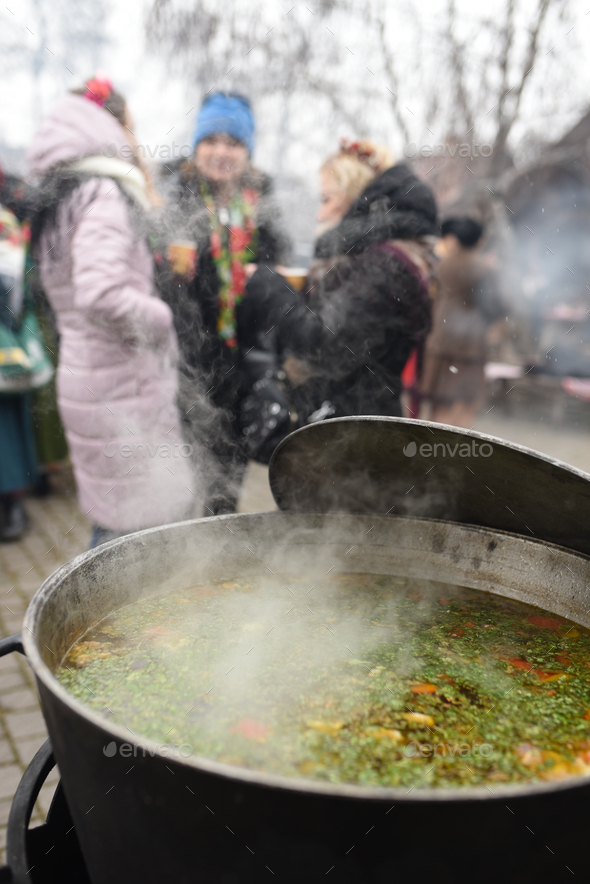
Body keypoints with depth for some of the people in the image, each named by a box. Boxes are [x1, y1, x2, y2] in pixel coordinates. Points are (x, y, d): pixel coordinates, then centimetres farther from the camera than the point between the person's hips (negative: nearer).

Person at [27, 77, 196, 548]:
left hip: (87, 378, 10)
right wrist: (160, 317, -11)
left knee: (113, 518, 19)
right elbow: (101, 295, -28)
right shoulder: (104, 195, -14)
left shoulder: (65, 196, 17)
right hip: (123, 385, -10)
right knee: (149, 522, -2)